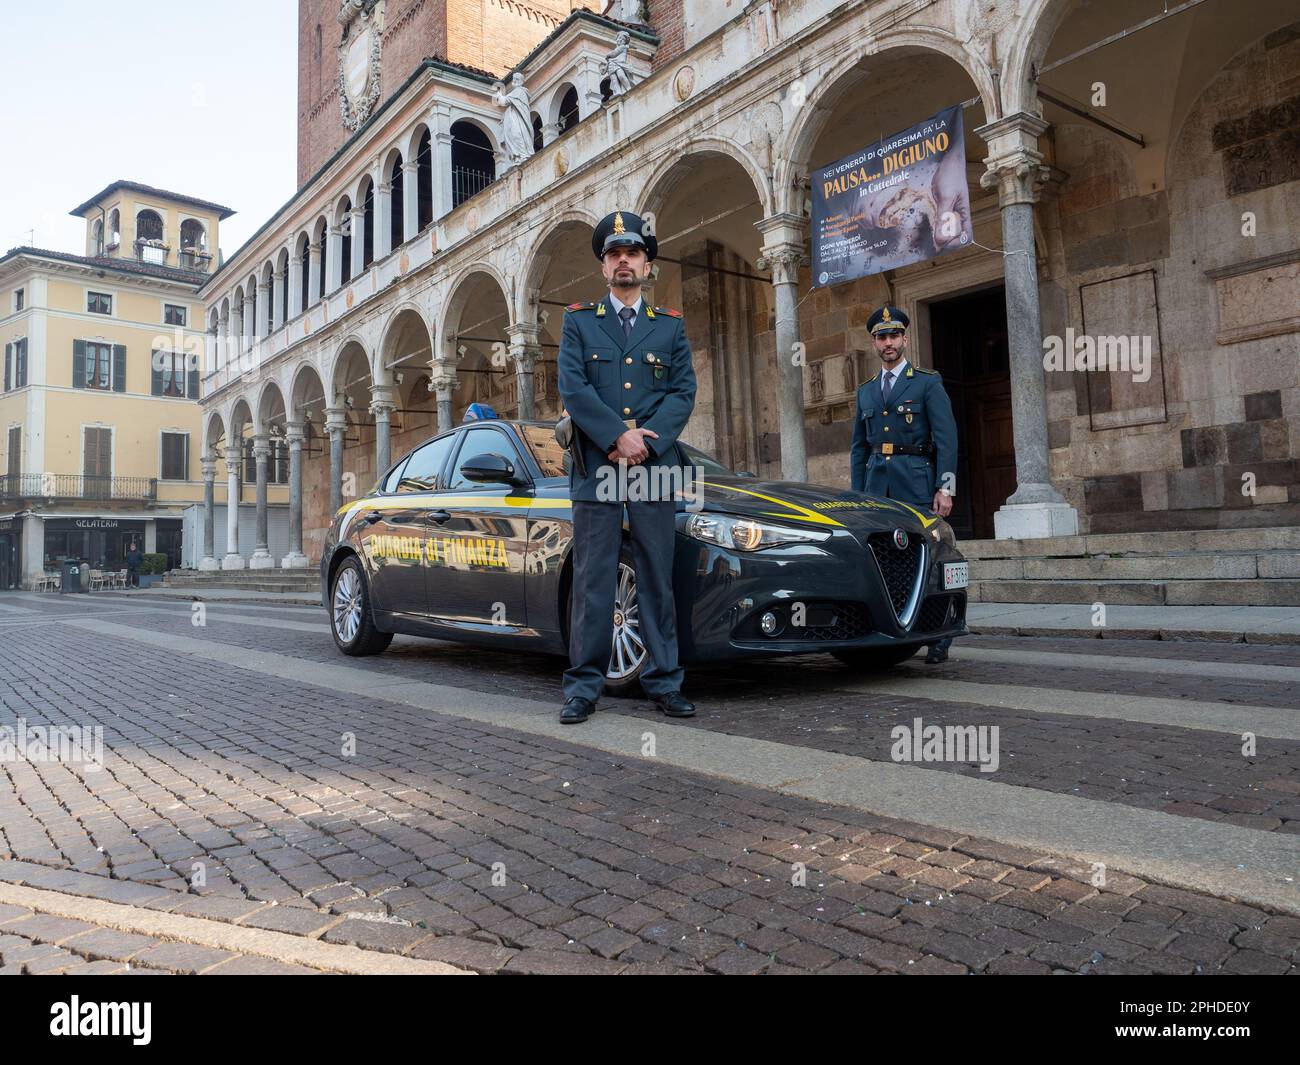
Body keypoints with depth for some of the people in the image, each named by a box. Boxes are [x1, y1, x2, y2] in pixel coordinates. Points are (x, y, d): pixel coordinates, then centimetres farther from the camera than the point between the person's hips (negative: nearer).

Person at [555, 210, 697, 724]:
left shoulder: (670, 326, 15)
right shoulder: (578, 321, 12)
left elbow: (683, 393, 5)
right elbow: (572, 388, -1)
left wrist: (645, 441, -11)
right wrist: (619, 436, -13)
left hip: (655, 469, 1)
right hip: (594, 469, -1)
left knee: (657, 579, 4)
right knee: (593, 581, 0)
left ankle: (664, 682, 11)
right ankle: (584, 685, 7)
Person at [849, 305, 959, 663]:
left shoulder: (928, 383, 3)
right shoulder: (865, 391, 17)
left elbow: (946, 439, -4)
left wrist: (945, 488, -12)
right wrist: (858, 495, 11)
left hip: (916, 485, -4)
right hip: (877, 486, 4)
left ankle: (939, 640, 5)